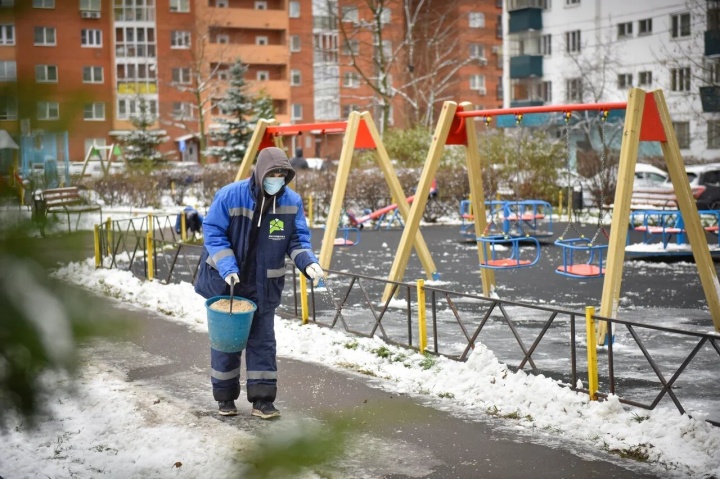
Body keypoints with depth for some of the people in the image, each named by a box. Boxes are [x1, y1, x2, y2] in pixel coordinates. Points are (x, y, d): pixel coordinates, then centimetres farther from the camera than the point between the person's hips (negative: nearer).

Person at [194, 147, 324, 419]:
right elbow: (212, 232, -13)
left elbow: (298, 239, -1)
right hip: (225, 282, -2)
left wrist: (308, 262, -21)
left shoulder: (292, 201, -8)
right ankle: (225, 397, 24)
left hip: (264, 286, 2)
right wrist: (227, 267, -23)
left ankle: (262, 400, 11)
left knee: (263, 341, 5)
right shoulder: (230, 196, -18)